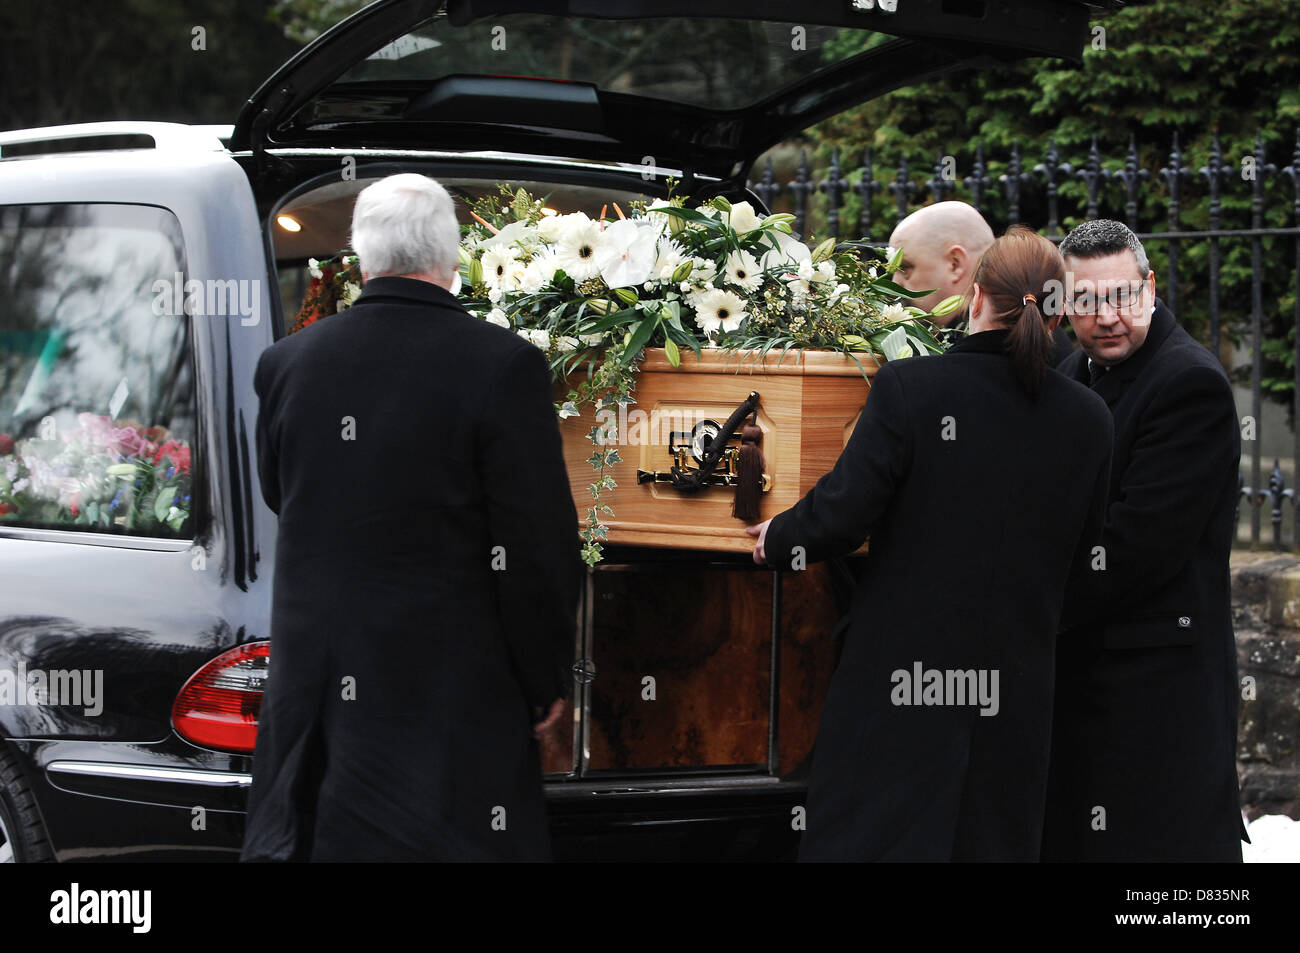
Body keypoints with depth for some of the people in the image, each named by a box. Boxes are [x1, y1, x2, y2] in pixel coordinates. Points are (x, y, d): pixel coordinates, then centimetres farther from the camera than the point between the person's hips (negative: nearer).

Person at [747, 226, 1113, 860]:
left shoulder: (907, 387, -11)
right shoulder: (1088, 419, 0)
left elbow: (843, 513, -12)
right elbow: (1078, 554, 11)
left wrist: (777, 540, 8)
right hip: (1017, 685, 3)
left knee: (858, 838, 2)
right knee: (994, 839, 12)